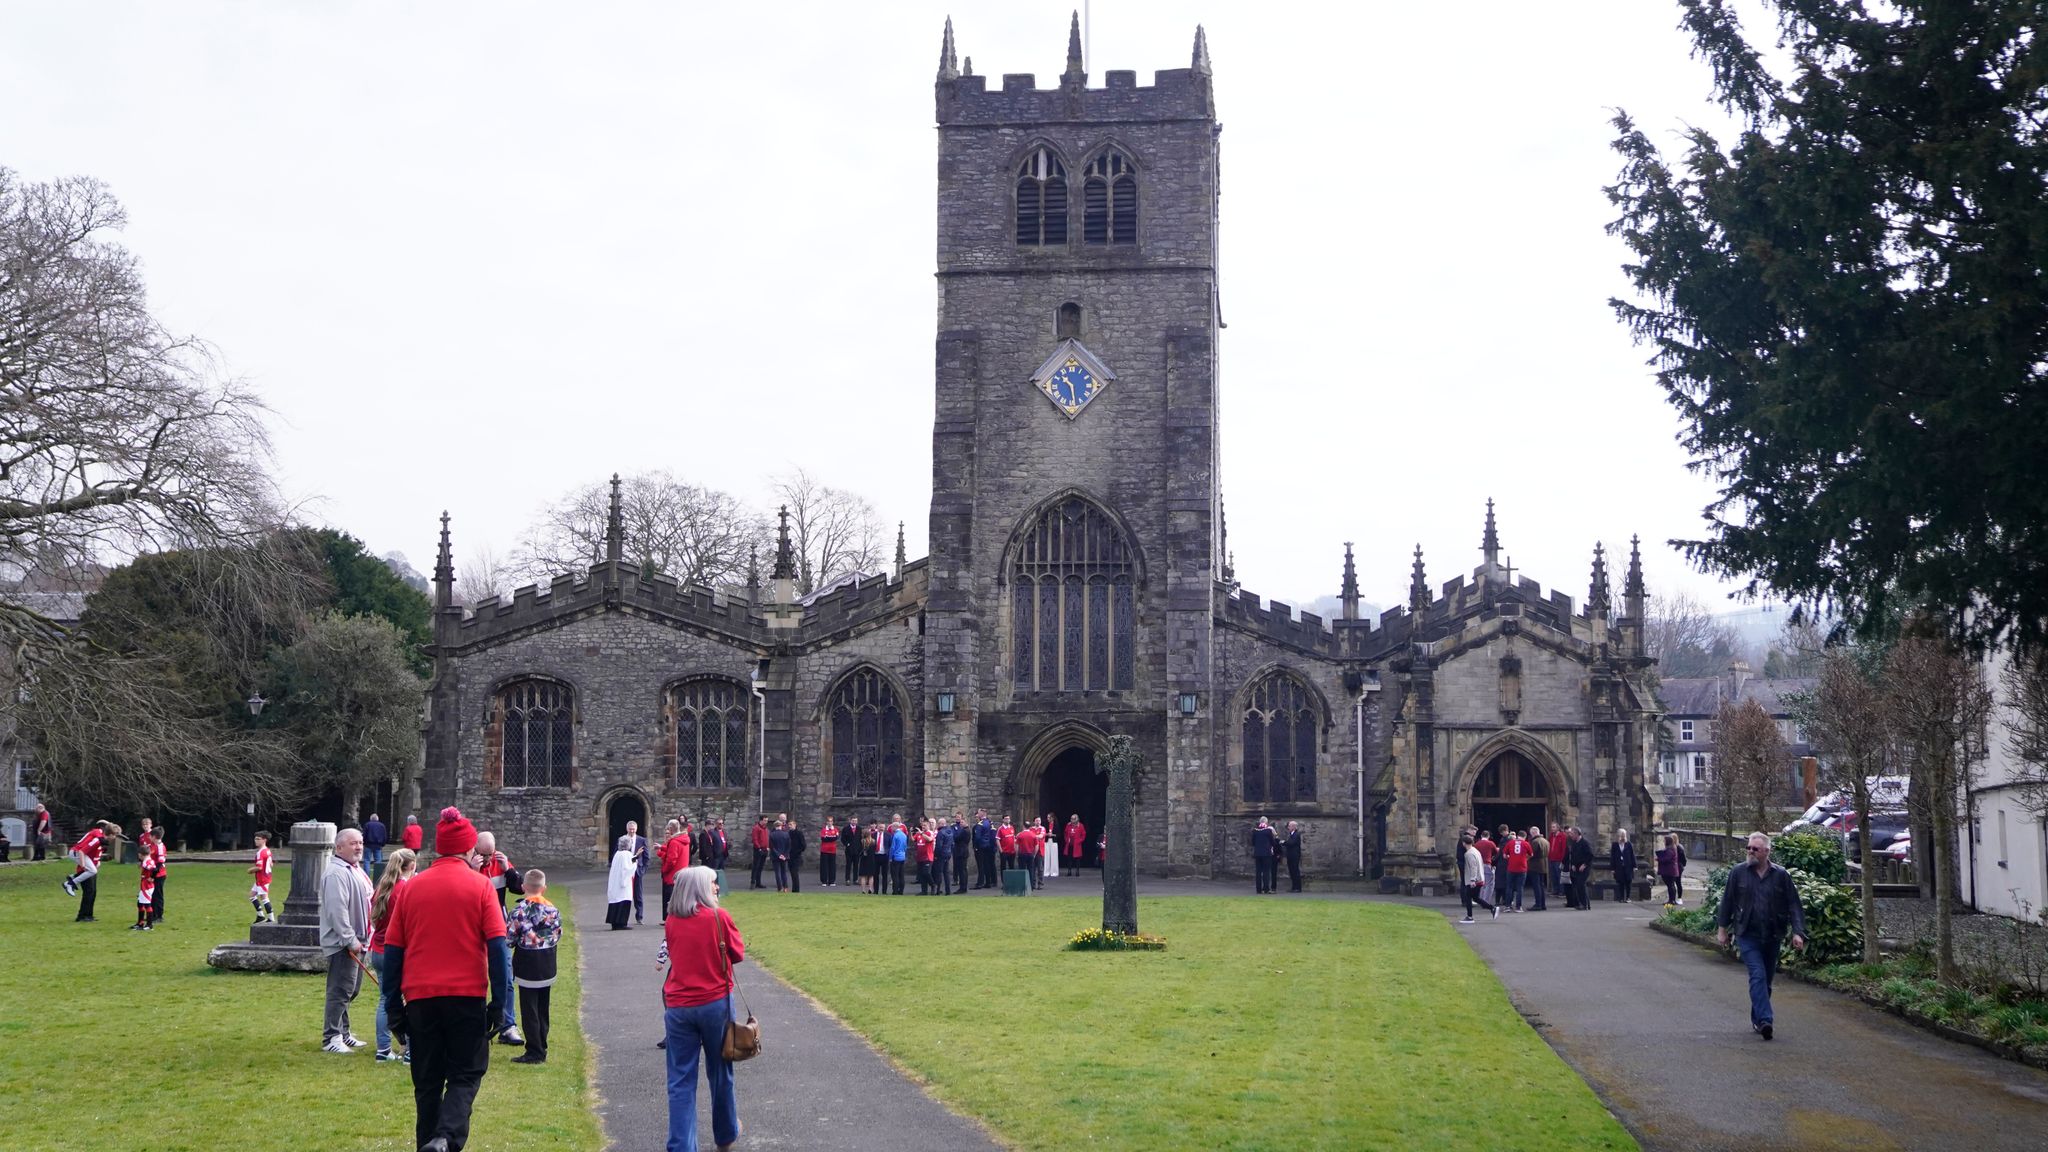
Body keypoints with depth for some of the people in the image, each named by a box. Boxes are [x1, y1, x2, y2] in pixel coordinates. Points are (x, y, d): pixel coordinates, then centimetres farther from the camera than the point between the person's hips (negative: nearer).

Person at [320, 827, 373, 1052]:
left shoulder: (356, 870, 17)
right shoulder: (336, 873, -17)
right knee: (341, 990, -9)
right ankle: (331, 1038, -5)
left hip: (356, 942, 10)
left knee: (351, 989, 16)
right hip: (342, 943, -10)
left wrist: (363, 938, 21)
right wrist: (351, 940, -23)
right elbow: (337, 911, -24)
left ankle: (343, 1033, 25)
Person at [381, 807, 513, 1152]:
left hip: (420, 997, 3)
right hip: (467, 995, -3)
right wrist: (499, 1003, -4)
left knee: (427, 1081, 14)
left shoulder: (412, 886, 6)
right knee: (465, 1075, 5)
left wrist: (394, 1007, 12)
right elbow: (497, 947, -8)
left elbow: (392, 949, 6)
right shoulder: (480, 885, -3)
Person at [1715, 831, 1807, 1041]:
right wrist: (1721, 928, 8)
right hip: (1748, 935, -2)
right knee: (1758, 976, -16)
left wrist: (1797, 932, -7)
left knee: (1766, 980, 10)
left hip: (1773, 937, 2)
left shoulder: (1781, 876, 2)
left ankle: (1756, 1019, 24)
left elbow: (1793, 906, 2)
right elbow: (1727, 902, 8)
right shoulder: (1738, 873, 2)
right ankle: (1764, 1020, -24)